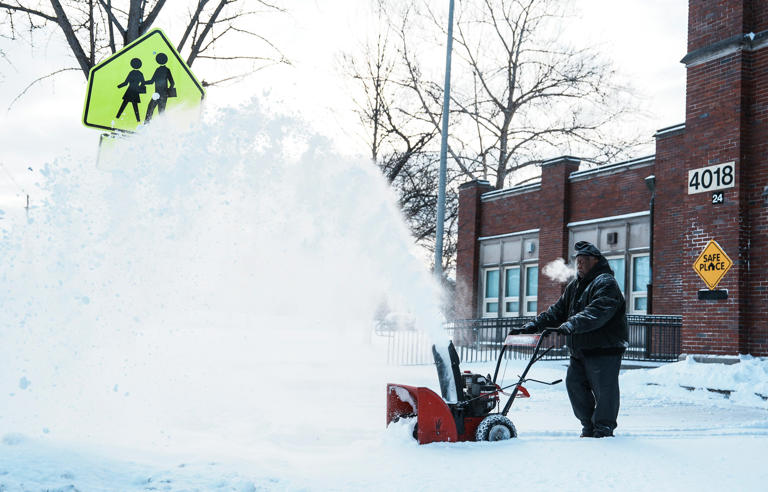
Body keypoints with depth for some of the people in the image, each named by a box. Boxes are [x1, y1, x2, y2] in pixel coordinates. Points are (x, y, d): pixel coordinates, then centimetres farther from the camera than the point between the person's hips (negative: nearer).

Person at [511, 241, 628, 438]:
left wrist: (572, 324, -40)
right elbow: (557, 311, 18)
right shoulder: (574, 286, 19)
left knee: (604, 390, -4)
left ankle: (603, 430, 8)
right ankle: (589, 427, 20)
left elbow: (597, 312, -28)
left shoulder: (606, 283, -11)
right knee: (574, 384, 8)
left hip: (604, 350, -9)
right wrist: (534, 325, 5)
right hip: (580, 351, 9)